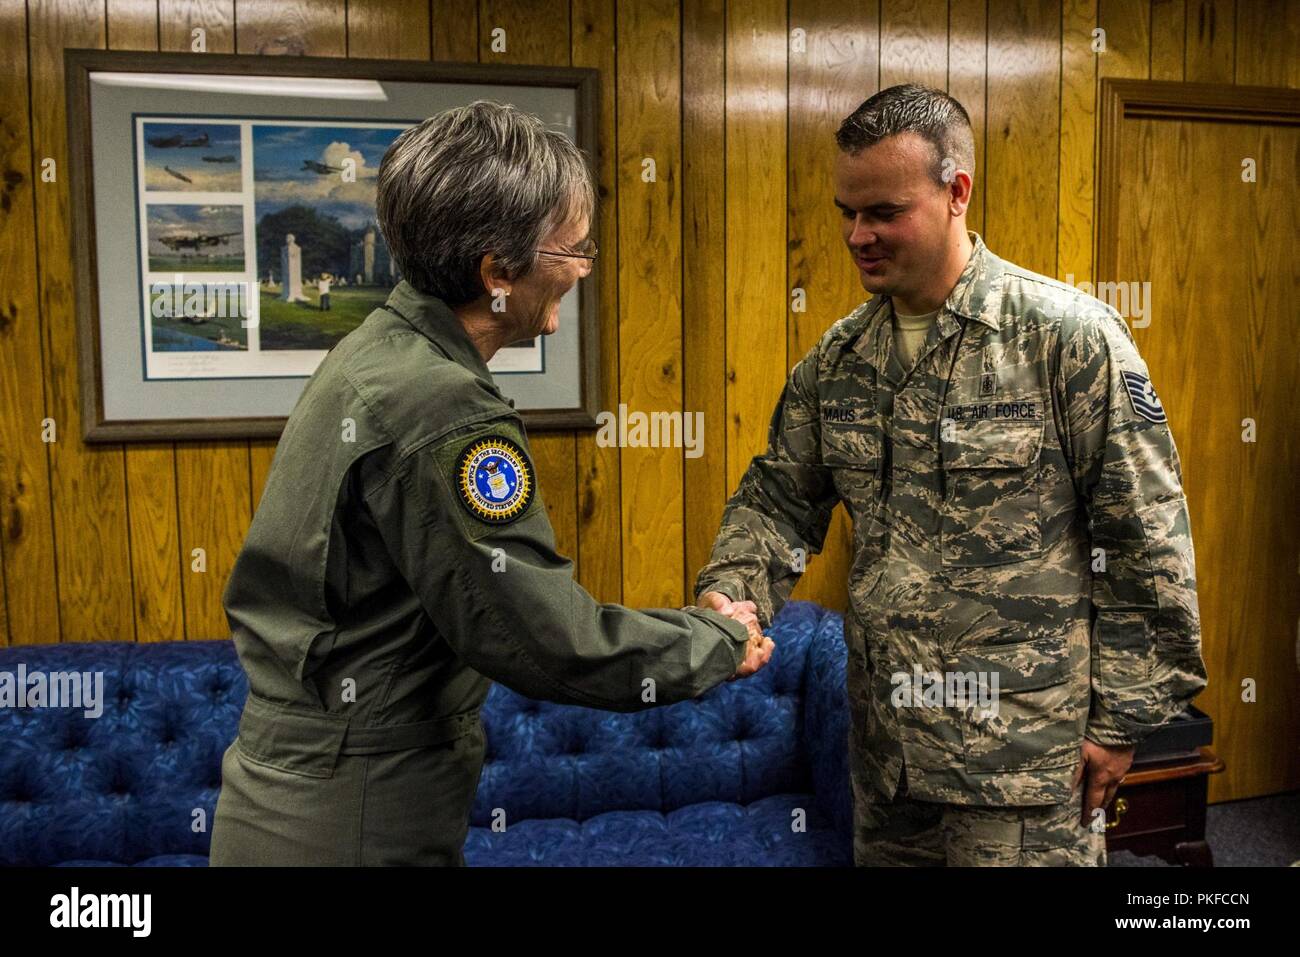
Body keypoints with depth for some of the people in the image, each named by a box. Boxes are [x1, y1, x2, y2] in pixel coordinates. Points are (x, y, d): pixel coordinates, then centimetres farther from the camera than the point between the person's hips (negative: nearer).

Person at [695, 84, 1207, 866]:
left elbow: (1147, 541, -10)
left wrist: (1123, 719, -9)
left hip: (1023, 750, -5)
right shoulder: (838, 357, 5)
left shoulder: (1069, 336, -12)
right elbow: (779, 497, 11)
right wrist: (729, 593, -9)